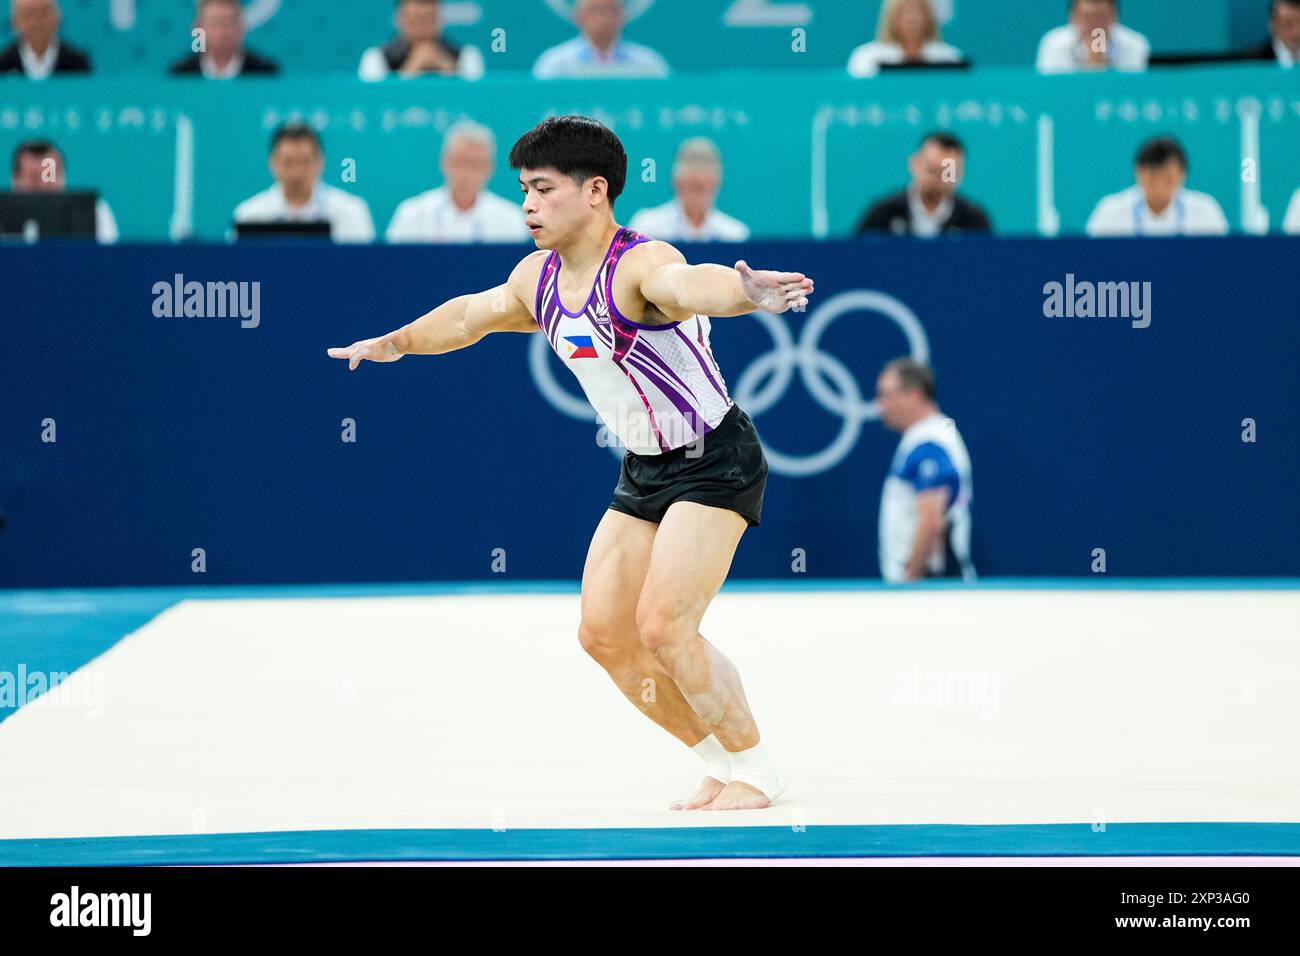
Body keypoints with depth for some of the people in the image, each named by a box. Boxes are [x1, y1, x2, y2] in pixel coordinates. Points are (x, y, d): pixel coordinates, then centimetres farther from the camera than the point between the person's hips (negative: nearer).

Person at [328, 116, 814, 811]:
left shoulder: (639, 265, -25)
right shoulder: (537, 277, 2)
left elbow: (692, 284, -50)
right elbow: (470, 314, 23)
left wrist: (746, 290, -72)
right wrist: (393, 344, 36)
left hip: (715, 461, -9)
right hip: (644, 468, 9)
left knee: (663, 627, -19)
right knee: (603, 634, 5)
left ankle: (756, 772, 0)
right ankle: (723, 762, 20)